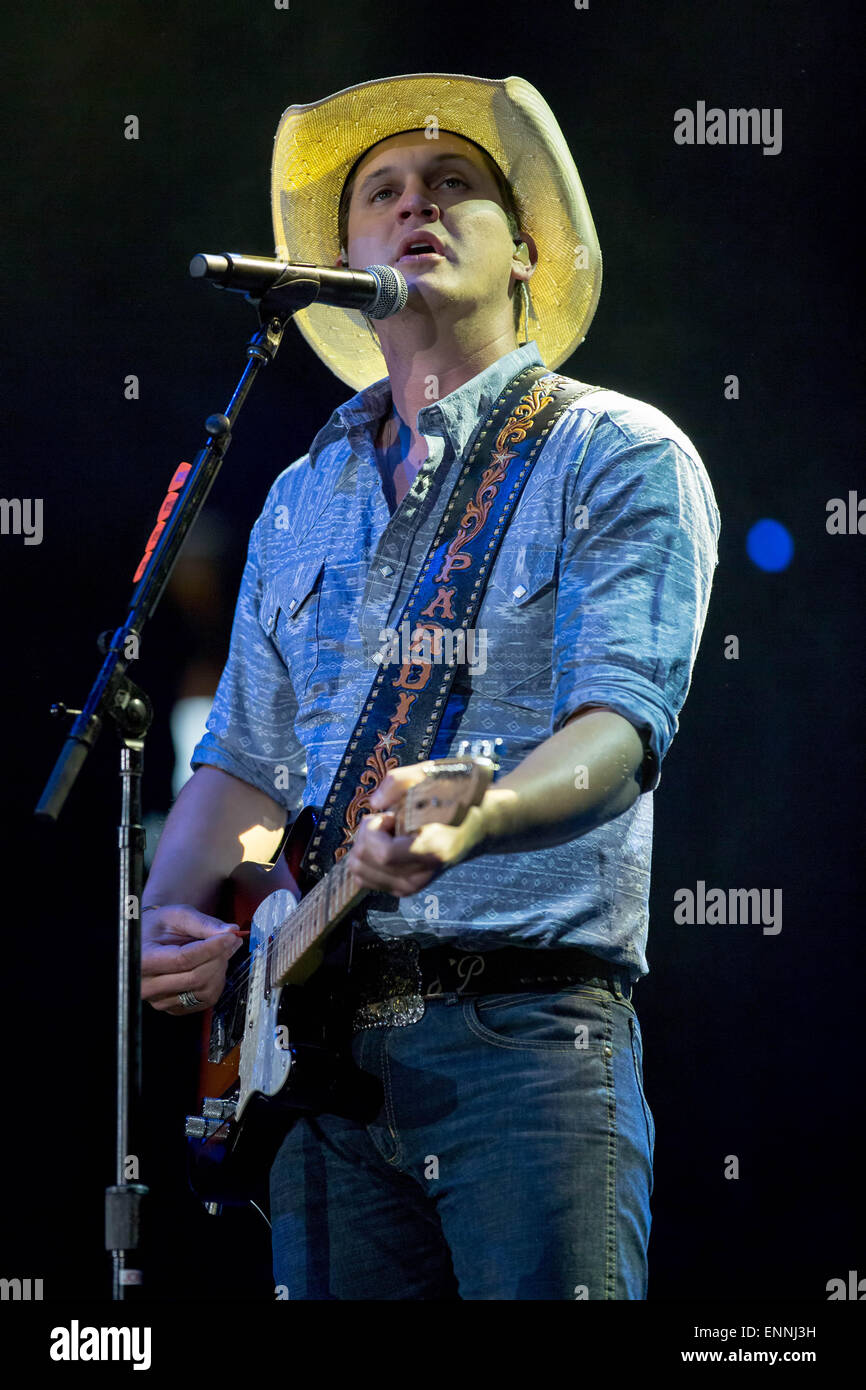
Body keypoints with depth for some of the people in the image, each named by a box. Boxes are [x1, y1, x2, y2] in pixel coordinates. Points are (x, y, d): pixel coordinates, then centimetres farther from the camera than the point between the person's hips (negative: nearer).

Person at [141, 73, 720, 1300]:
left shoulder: (618, 456, 2)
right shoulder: (303, 499, 22)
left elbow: (623, 724, -11)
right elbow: (244, 757, 24)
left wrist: (470, 818, -32)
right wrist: (171, 924, 5)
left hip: (527, 1026, -5)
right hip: (325, 1035, 5)